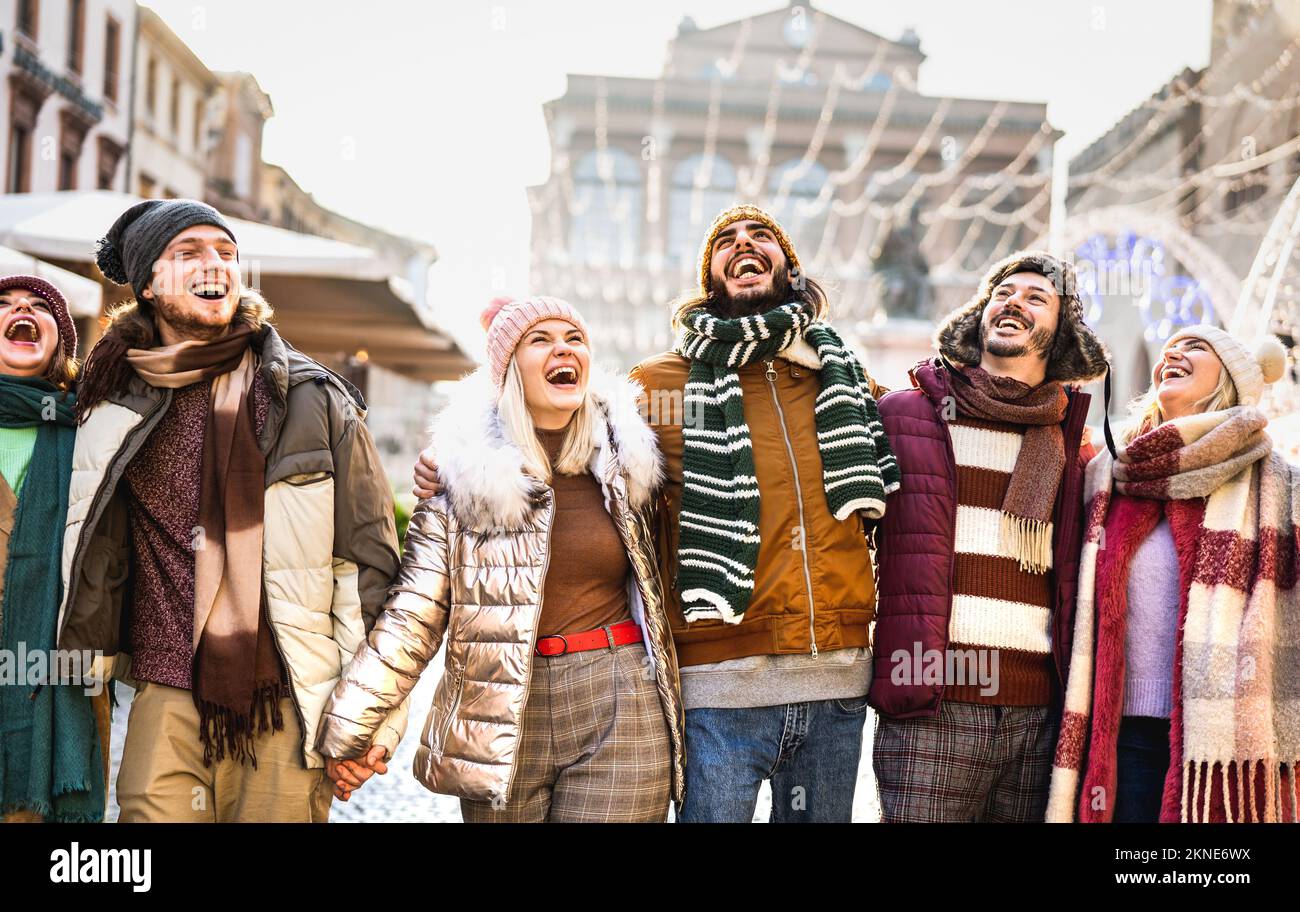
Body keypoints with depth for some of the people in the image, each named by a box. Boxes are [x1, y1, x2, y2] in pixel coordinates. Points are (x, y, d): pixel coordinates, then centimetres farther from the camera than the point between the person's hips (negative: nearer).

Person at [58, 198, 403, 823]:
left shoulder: (315, 400, 1)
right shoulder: (116, 409, 7)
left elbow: (368, 558, 0)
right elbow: (92, 563, 17)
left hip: (286, 709, -1)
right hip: (165, 705, 2)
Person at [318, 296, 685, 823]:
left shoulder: (625, 462, 5)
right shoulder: (463, 469, -1)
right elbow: (414, 611, -2)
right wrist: (350, 728, -6)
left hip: (619, 717, 1)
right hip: (501, 716, 0)